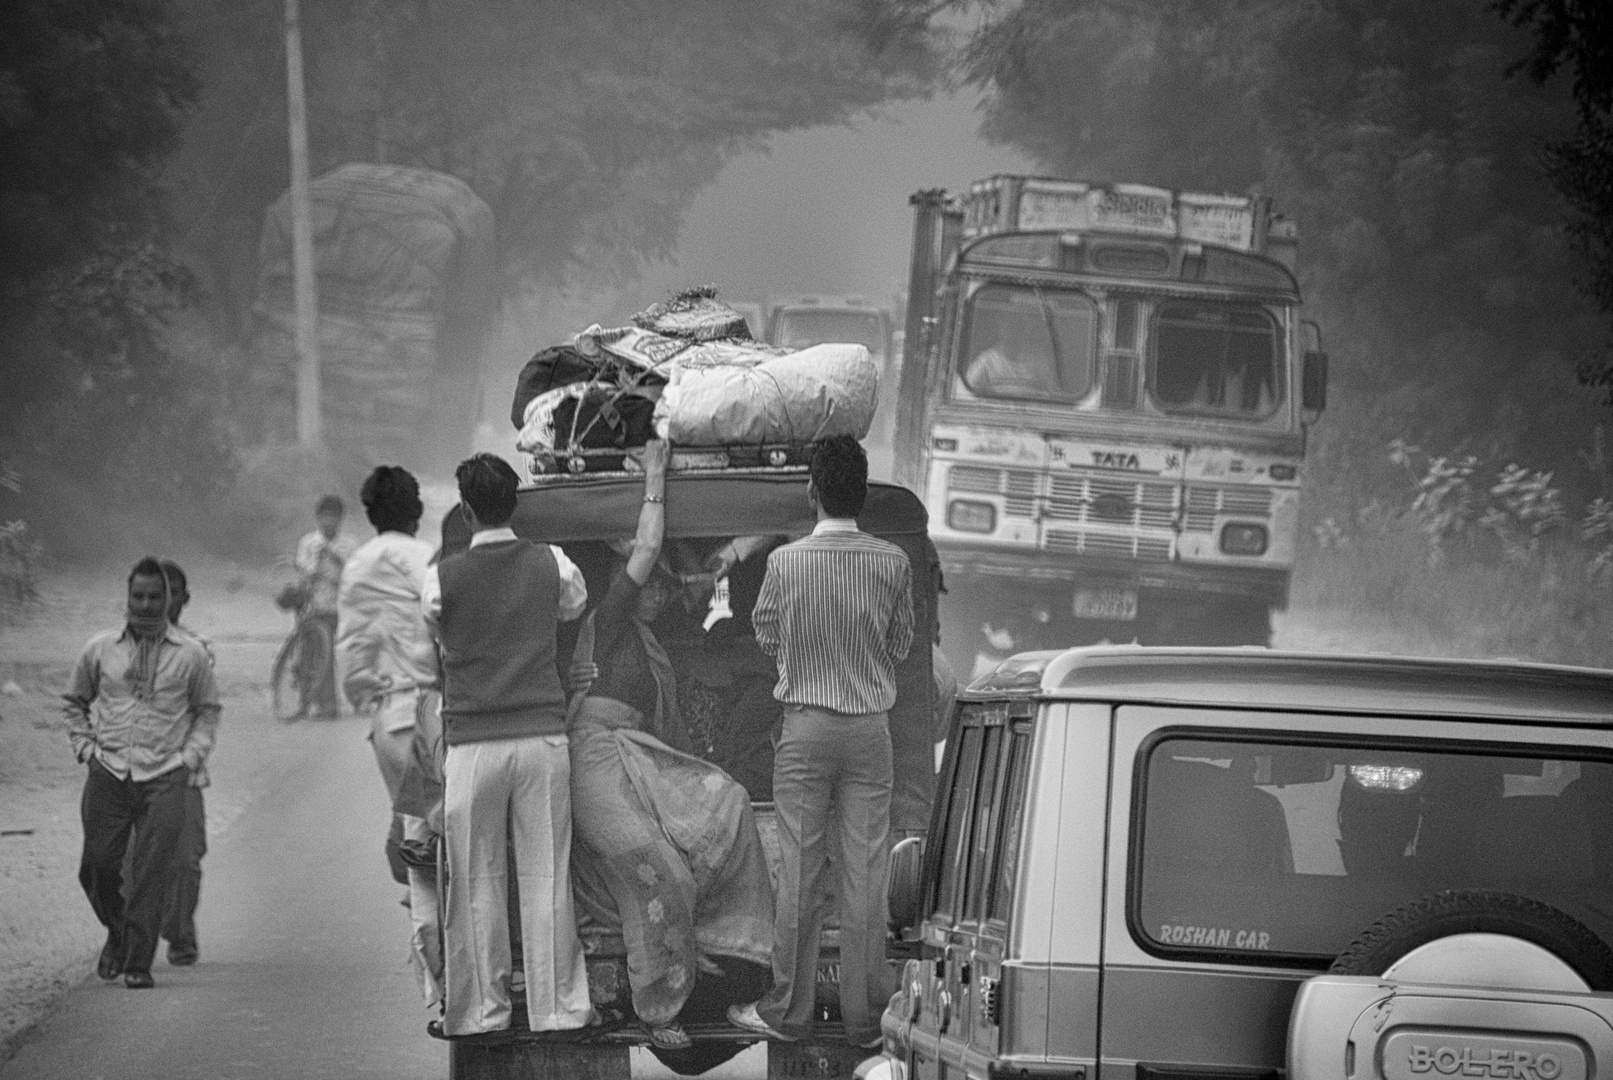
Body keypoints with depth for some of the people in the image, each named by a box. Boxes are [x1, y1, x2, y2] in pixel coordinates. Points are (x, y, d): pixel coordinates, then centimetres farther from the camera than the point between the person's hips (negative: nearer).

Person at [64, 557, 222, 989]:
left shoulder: (190, 655, 4)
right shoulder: (100, 650, 6)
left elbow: (207, 709, 16)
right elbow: (73, 701, 19)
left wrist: (192, 755, 3)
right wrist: (85, 747, 7)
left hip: (164, 779, -2)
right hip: (108, 774, 2)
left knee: (150, 873, -10)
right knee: (97, 868, 1)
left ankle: (138, 963, -7)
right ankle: (117, 934, 29)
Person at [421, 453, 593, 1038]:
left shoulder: (441, 579, -6)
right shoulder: (552, 564, 1)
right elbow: (575, 607, 22)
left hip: (472, 742, -2)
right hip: (543, 733, 2)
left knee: (478, 880, 6)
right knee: (547, 875, 4)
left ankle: (481, 1008, 8)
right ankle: (556, 1006, 5)